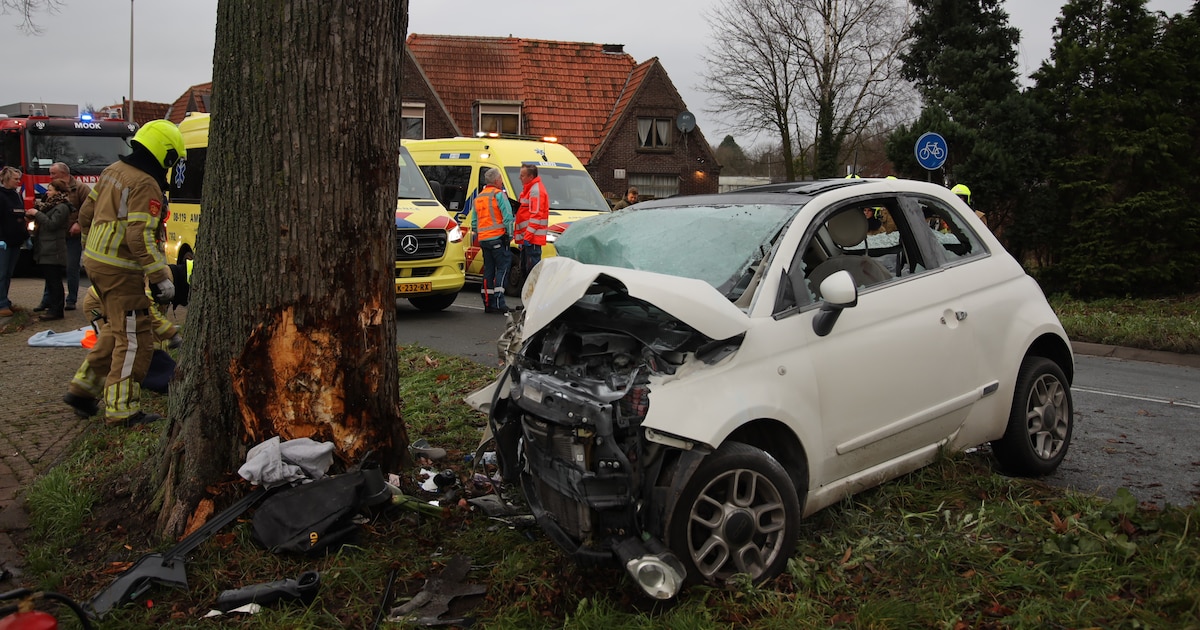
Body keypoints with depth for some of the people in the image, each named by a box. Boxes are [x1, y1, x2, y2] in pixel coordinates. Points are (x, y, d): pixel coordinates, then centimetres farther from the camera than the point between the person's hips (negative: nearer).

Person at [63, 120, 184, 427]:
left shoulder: (114, 170, 9)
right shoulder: (146, 185, -19)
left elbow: (86, 214, 16)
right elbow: (140, 238, -25)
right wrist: (162, 278, -23)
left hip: (95, 260, 10)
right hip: (120, 270, -10)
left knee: (116, 328, 24)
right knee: (134, 339, -2)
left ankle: (82, 387, 29)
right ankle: (122, 410, 3)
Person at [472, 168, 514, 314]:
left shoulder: (478, 198, 19)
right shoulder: (499, 194, -6)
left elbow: (474, 222, 22)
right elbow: (508, 217, -12)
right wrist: (510, 235, -5)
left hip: (483, 240, 8)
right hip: (497, 238, -7)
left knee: (488, 270, 10)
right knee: (503, 268, -6)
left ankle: (488, 303, 10)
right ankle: (498, 302, -13)